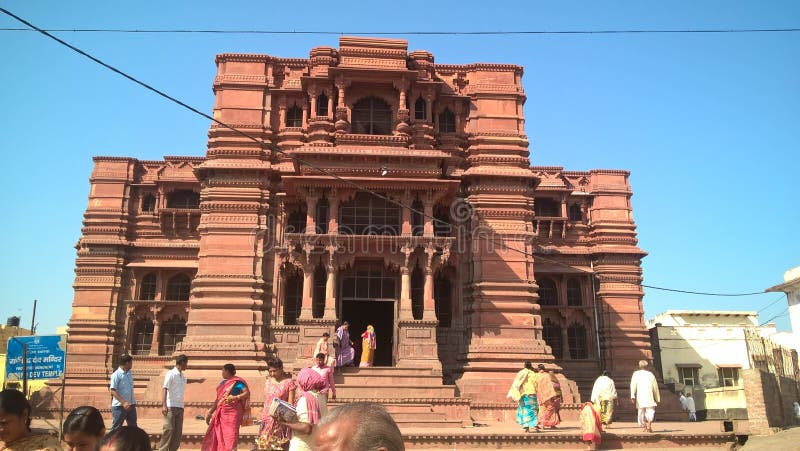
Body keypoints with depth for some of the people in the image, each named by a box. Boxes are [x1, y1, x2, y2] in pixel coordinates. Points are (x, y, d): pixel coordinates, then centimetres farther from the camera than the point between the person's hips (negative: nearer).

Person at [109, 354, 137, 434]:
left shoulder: (129, 373, 9)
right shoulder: (116, 375, -13)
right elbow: (113, 391, -17)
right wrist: (123, 403, -24)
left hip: (130, 405, 7)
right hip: (119, 406, -7)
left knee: (133, 427, 10)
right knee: (116, 428, 0)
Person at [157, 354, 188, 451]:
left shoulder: (183, 377, 16)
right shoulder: (171, 374, -5)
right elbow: (165, 389, -13)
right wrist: (164, 405, -22)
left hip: (180, 407, 7)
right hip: (170, 406, -7)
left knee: (178, 431, 5)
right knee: (169, 429, -8)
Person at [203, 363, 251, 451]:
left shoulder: (237, 382, -6)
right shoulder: (223, 383, 18)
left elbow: (247, 393, -17)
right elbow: (218, 399, 21)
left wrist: (235, 397, -30)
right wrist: (210, 412, 20)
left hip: (232, 412, -8)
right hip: (220, 413, 8)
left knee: (230, 435, -9)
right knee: (215, 437, 7)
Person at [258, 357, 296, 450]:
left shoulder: (288, 382, -6)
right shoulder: (268, 381, 10)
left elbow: (290, 403, -7)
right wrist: (263, 416, 14)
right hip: (267, 418, 5)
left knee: (280, 444, -4)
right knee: (266, 443, 4)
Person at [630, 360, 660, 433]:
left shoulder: (636, 374, 6)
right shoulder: (651, 374, 9)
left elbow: (633, 385, -7)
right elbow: (655, 387, 12)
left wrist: (632, 396, -12)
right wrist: (657, 399, 21)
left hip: (640, 397, 1)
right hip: (649, 397, -1)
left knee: (641, 412, 14)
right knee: (650, 411, -3)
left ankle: (643, 426, 20)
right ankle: (649, 424, -25)